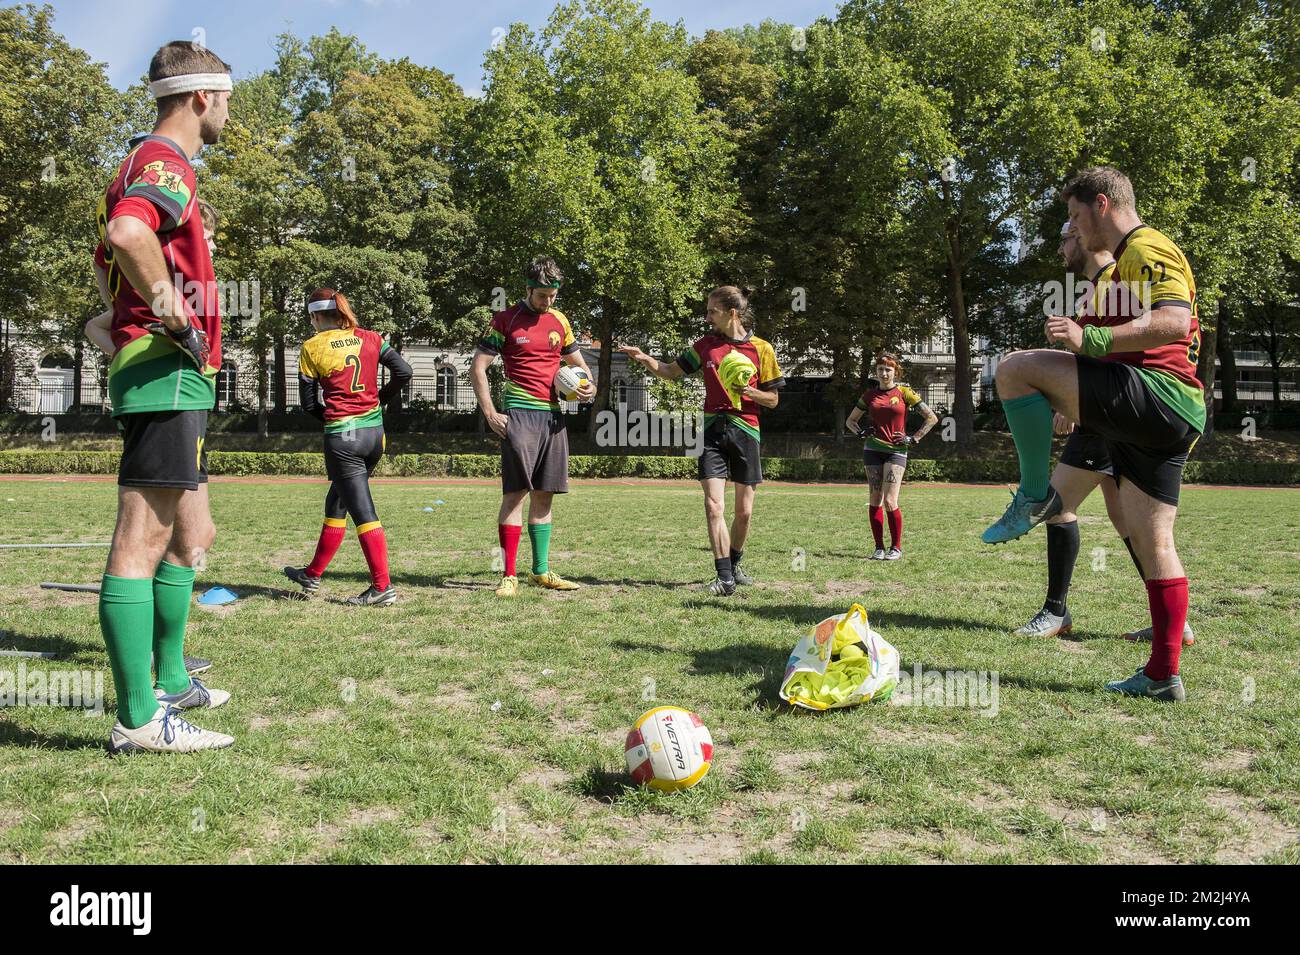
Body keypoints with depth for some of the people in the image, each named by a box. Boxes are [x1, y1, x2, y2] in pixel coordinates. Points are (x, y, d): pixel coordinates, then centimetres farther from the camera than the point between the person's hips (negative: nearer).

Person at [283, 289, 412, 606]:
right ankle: (313, 575, 31)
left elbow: (308, 404, -2)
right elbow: (403, 372, -3)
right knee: (336, 503, 18)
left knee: (363, 512, -3)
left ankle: (383, 586, -5)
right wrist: (379, 401, 10)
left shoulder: (312, 348, -4)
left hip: (342, 437, -5)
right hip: (375, 431, 5)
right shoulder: (370, 338, 5)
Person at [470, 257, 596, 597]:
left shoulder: (560, 320, 14)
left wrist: (589, 385, 4)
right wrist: (490, 413, -9)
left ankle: (541, 571, 18)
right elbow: (477, 368, -2)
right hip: (519, 413, -5)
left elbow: (577, 361, 26)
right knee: (515, 492, -9)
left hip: (553, 415, 5)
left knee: (543, 494, 10)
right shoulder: (505, 320, -1)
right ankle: (509, 575, -5)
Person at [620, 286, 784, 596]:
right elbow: (670, 371, 14)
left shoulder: (761, 349, 2)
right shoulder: (706, 345, 8)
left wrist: (750, 391, -14)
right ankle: (724, 576, -8)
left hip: (745, 432, -1)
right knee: (714, 505, -12)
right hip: (712, 430, 1)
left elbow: (773, 399, 6)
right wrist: (644, 358, -3)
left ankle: (734, 565, 30)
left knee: (744, 511, 7)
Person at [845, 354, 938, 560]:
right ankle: (879, 547, 10)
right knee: (875, 500, 3)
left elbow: (932, 418, 3)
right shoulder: (869, 394, 10)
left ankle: (896, 547, 2)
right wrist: (861, 432, 2)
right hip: (873, 449, 3)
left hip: (896, 451, -3)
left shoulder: (904, 392, 1)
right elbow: (850, 420, 21)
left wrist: (914, 439, -3)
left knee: (890, 501, -11)